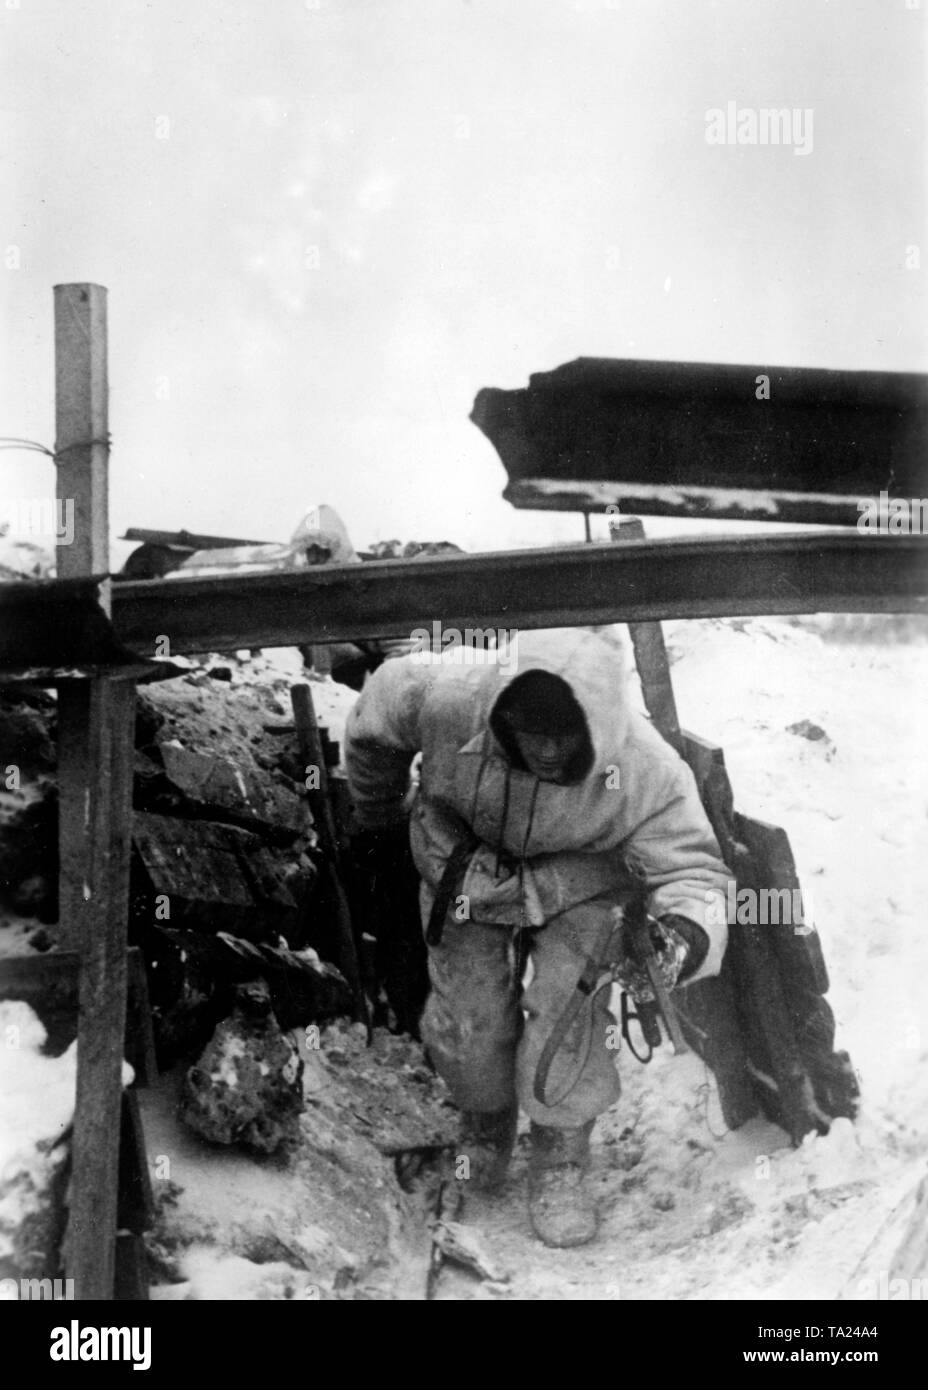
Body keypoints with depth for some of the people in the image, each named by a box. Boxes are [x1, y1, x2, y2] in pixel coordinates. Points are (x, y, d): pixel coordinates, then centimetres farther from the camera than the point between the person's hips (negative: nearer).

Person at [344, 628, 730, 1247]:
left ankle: (561, 1164, 10)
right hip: (464, 863, 1)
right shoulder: (449, 698, -36)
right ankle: (486, 1125, 37)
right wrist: (381, 812, 5)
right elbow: (375, 719, -14)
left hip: (578, 878, -1)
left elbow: (690, 866, -32)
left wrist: (689, 930, -57)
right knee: (470, 1020, 3)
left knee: (566, 1014, -16)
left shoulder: (644, 770, -37)